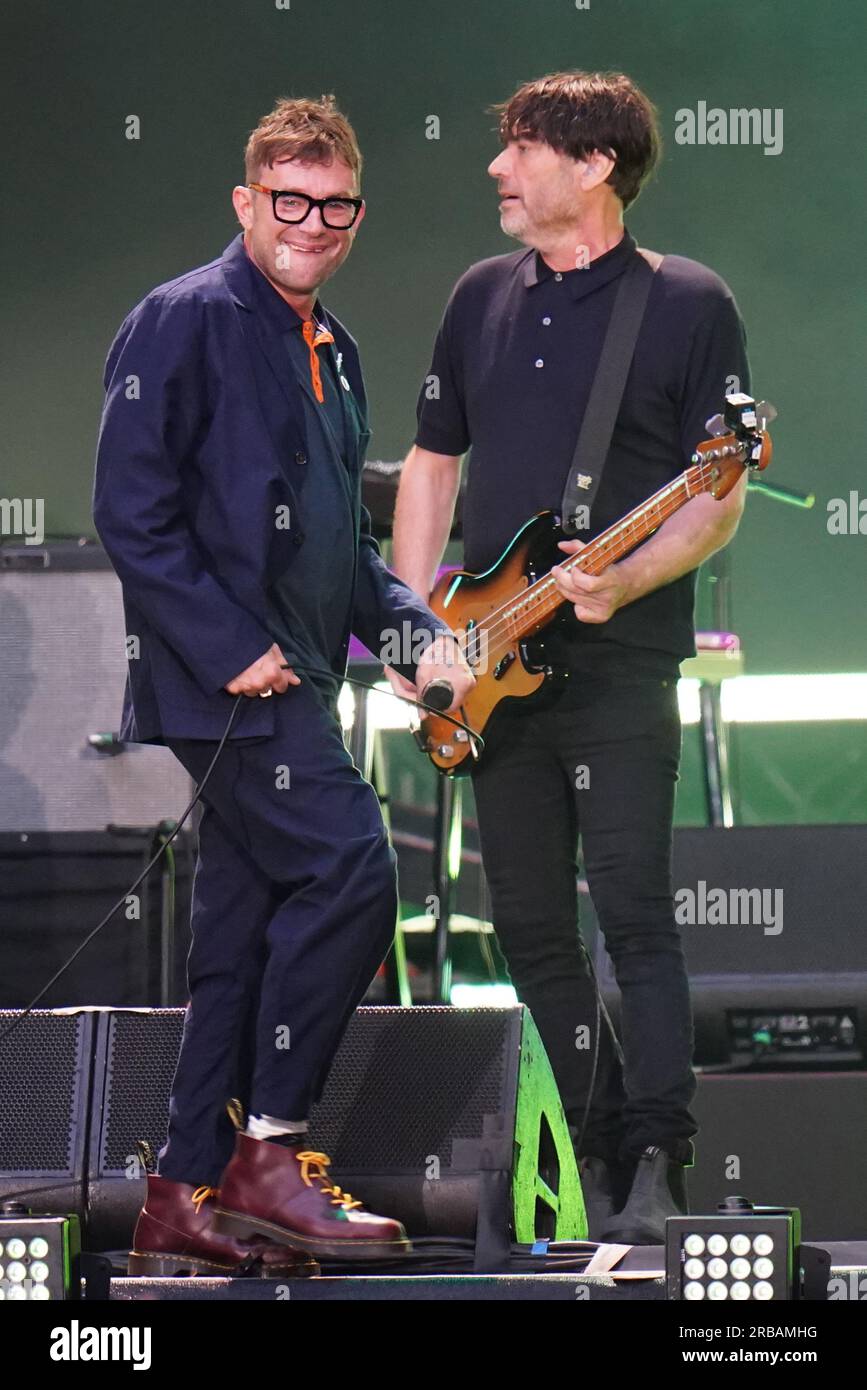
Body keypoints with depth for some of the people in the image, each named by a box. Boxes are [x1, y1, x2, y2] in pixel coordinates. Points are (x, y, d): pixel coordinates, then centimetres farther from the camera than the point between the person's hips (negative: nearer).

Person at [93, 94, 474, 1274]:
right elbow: (131, 510, -14)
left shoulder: (333, 353, 20)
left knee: (245, 930, 8)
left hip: (288, 687, 9)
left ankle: (189, 1196, 12)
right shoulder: (186, 321, -7)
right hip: (223, 679, -9)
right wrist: (230, 648, -19)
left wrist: (417, 634, 9)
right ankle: (270, 1153, -11)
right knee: (347, 873, -17)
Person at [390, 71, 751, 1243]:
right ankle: (597, 1144, 19)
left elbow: (720, 498, -4)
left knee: (633, 913, -11)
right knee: (528, 925, 8)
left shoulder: (688, 306, -3)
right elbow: (432, 463, 18)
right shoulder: (484, 298, 13)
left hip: (620, 668, -6)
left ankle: (657, 1165, -9)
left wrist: (625, 581, -21)